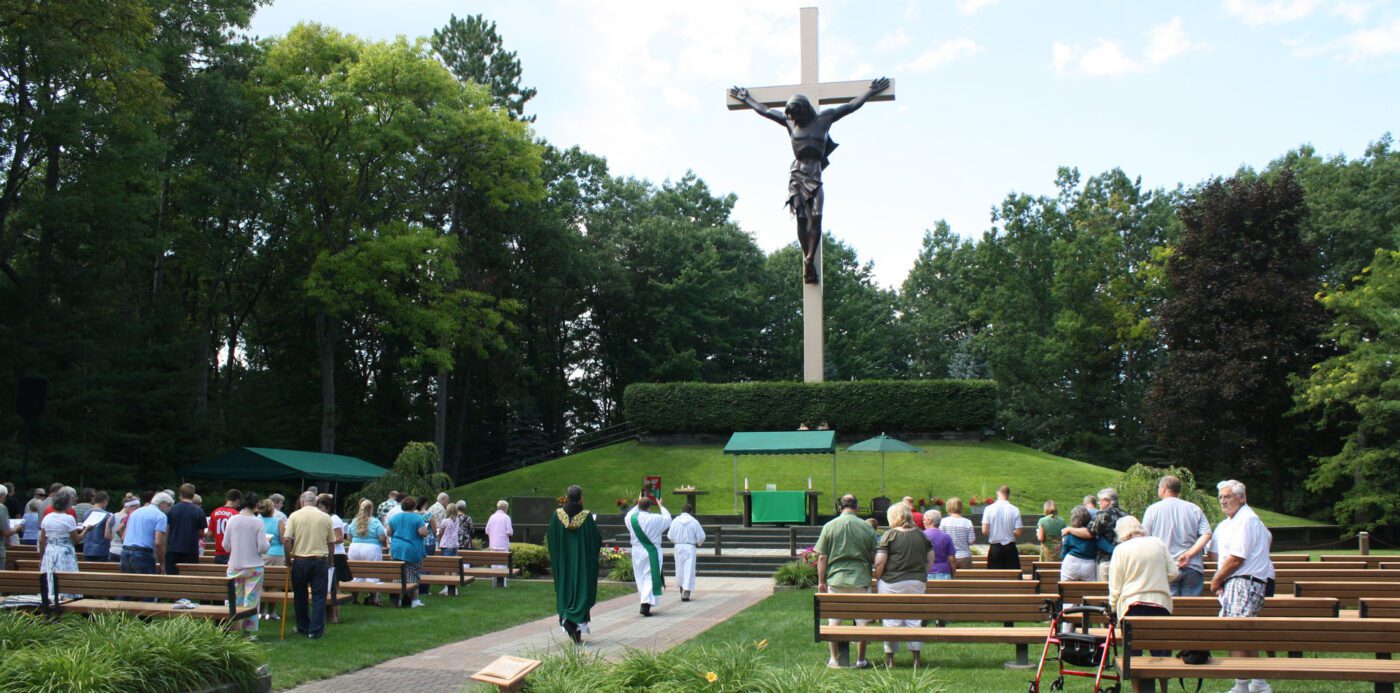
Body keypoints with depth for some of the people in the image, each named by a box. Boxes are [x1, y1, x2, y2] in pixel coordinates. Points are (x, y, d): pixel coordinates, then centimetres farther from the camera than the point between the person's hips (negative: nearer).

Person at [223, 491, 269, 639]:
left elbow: (225, 546, 1)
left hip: (235, 567, 3)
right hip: (254, 567, -2)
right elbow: (262, 548, -13)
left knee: (235, 600, 13)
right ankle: (250, 631, 8)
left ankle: (233, 630, 17)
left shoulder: (231, 520, -4)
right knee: (252, 600, 6)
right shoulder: (258, 522, -11)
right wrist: (268, 542, 8)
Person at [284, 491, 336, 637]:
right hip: (320, 560, 0)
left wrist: (288, 558, 4)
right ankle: (316, 630, 1)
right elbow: (331, 542, 6)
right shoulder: (325, 517, 2)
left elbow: (286, 539, -9)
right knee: (319, 596, 4)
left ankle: (303, 627, 24)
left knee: (300, 596, 14)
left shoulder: (294, 516, -2)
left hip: (300, 560, 0)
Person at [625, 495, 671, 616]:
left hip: (637, 552, 4)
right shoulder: (656, 519, -14)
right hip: (651, 552, -4)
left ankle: (645, 601, 24)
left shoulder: (631, 518, -5)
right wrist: (661, 506, 19)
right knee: (650, 577, -3)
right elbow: (668, 519, 6)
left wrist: (637, 505, 27)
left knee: (640, 578, 16)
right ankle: (646, 603, -16)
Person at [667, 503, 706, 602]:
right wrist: (698, 543, 17)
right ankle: (686, 593, -8)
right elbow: (701, 536, -4)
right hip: (690, 547, -2)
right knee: (689, 570, -1)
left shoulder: (675, 521, -1)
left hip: (678, 547, 2)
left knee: (680, 569, 15)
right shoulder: (694, 521, -6)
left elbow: (670, 536, 1)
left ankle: (682, 589, 29)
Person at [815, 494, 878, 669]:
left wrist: (821, 581, 5)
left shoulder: (829, 526, -2)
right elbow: (874, 557, 2)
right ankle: (861, 660, 13)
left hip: (836, 578, 0)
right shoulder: (867, 527, -2)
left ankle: (834, 659, 15)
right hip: (860, 579, 0)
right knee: (862, 619, 9)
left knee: (834, 618, 10)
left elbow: (822, 557, -2)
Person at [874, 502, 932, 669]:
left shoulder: (889, 535, -9)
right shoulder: (921, 535, 6)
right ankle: (916, 658, 10)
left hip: (891, 582, -4)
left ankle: (890, 658, 10)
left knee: (891, 620, 4)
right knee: (914, 619, 9)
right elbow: (931, 556, 15)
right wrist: (923, 575, 25)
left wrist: (877, 577, 1)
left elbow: (879, 561, -14)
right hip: (916, 583, 4)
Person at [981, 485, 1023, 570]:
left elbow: (984, 531, -10)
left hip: (994, 548, 0)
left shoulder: (989, 509, -6)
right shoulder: (1015, 510, -6)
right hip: (1010, 548, 0)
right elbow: (1018, 533, -8)